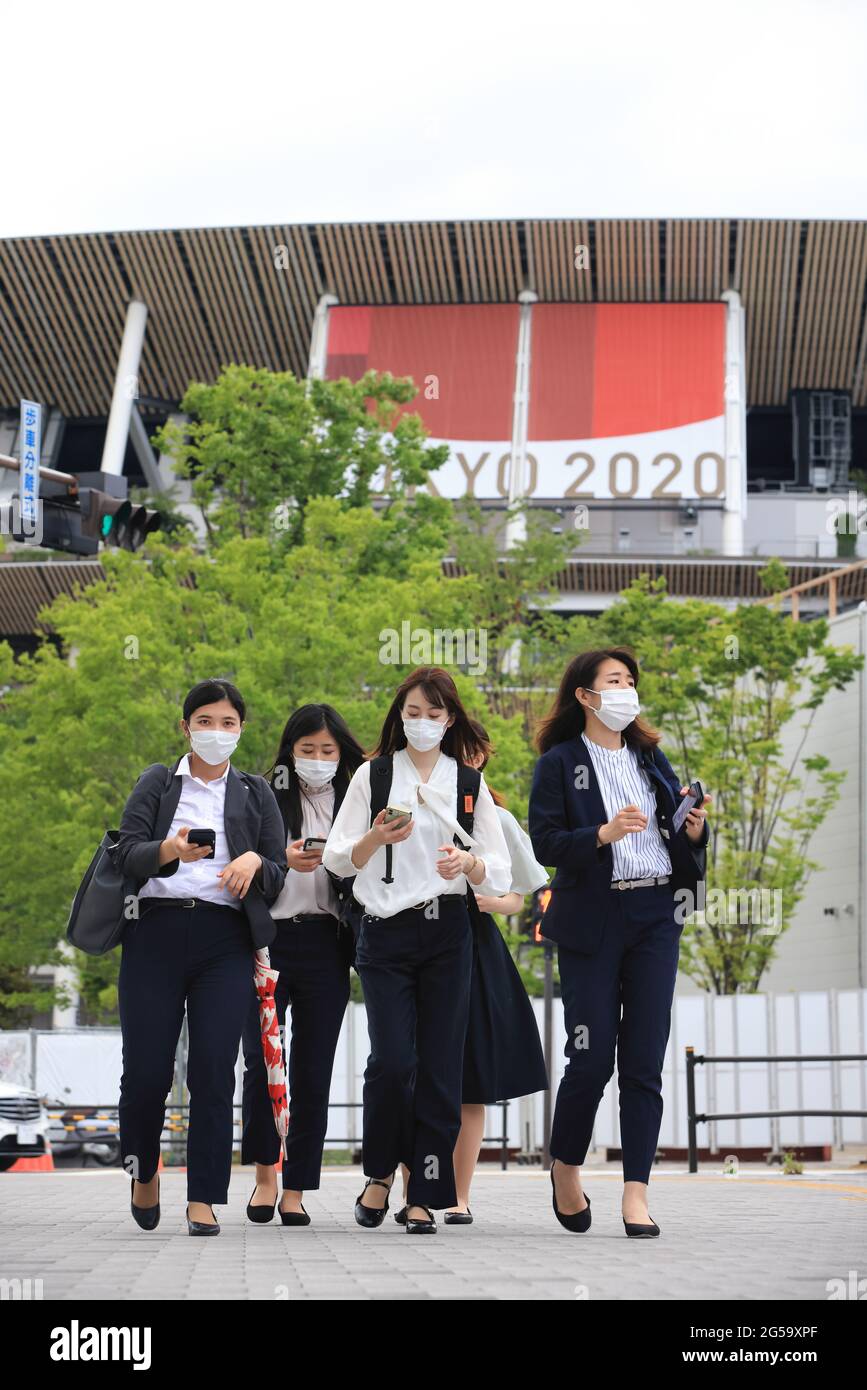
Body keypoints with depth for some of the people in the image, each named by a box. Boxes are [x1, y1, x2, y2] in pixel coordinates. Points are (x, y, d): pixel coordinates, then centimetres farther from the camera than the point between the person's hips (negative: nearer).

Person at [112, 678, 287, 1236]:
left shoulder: (256, 793, 18)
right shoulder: (156, 782, 15)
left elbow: (280, 873, 12)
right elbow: (126, 852, 1)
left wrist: (255, 861, -11)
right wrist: (167, 851, -20)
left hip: (225, 939, 0)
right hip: (156, 932, 0)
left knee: (214, 1070, -9)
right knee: (147, 1068, -3)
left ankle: (204, 1199, -3)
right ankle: (144, 1170, 24)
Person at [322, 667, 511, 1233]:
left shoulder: (471, 784, 10)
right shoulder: (373, 775, 8)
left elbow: (499, 875, 7)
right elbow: (338, 860, 5)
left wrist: (468, 863, -15)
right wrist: (377, 837, -14)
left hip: (447, 933, 1)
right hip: (386, 932, -1)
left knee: (440, 1064, -2)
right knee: (392, 1060, -12)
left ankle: (425, 1196, 7)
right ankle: (380, 1173, 12)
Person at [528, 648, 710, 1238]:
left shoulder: (651, 757, 15)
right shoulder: (559, 763, 0)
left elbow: (676, 837, 17)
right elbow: (545, 843, -9)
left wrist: (694, 831, -4)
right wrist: (604, 833, -22)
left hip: (655, 918, 4)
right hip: (592, 921, -4)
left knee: (645, 1060, -1)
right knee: (593, 1056, -2)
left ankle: (636, 1193, 1)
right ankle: (566, 1168, 23)